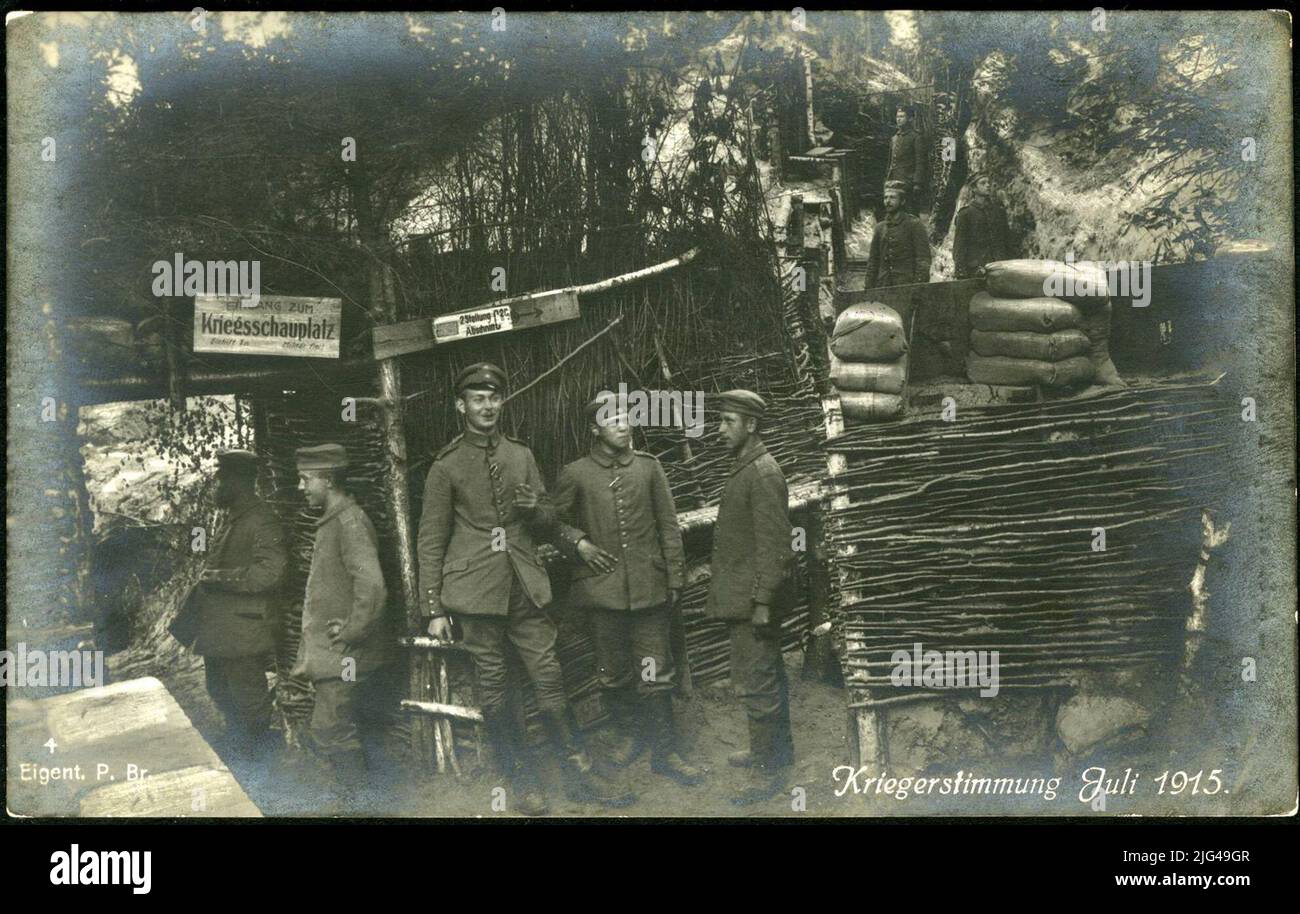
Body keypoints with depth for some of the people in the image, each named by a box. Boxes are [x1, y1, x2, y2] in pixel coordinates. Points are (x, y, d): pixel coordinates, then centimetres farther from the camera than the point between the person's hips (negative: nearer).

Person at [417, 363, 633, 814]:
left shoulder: (522, 455, 11)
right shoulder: (446, 466, 0)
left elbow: (548, 526, 17)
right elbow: (431, 540, 0)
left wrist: (535, 508, -7)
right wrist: (434, 609, -3)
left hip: (525, 586, 3)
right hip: (477, 589, -3)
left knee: (549, 678, 2)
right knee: (492, 687, 3)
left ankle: (578, 775, 10)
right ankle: (520, 781, 16)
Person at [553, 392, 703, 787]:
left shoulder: (648, 466, 2)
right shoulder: (575, 474, 0)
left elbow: (668, 526, 6)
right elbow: (556, 521, 12)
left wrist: (675, 578, 4)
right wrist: (578, 542, -7)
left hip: (648, 588, 0)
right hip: (603, 587, 0)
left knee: (655, 673, 0)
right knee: (613, 673, 11)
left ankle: (664, 752, 9)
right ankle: (629, 735, 32)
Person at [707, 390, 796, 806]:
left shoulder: (763, 474, -18)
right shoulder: (745, 469, 13)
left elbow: (773, 545, -21)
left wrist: (762, 603, -21)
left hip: (752, 601, -10)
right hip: (743, 597, 10)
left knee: (756, 683, -4)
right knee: (769, 677, 19)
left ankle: (767, 771, 4)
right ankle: (777, 750, 32)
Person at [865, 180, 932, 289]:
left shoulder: (914, 225, -2)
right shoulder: (880, 227, 13)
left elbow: (923, 260, -6)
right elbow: (873, 261, 16)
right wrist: (869, 289, 10)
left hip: (906, 288, -4)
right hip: (883, 287, 5)